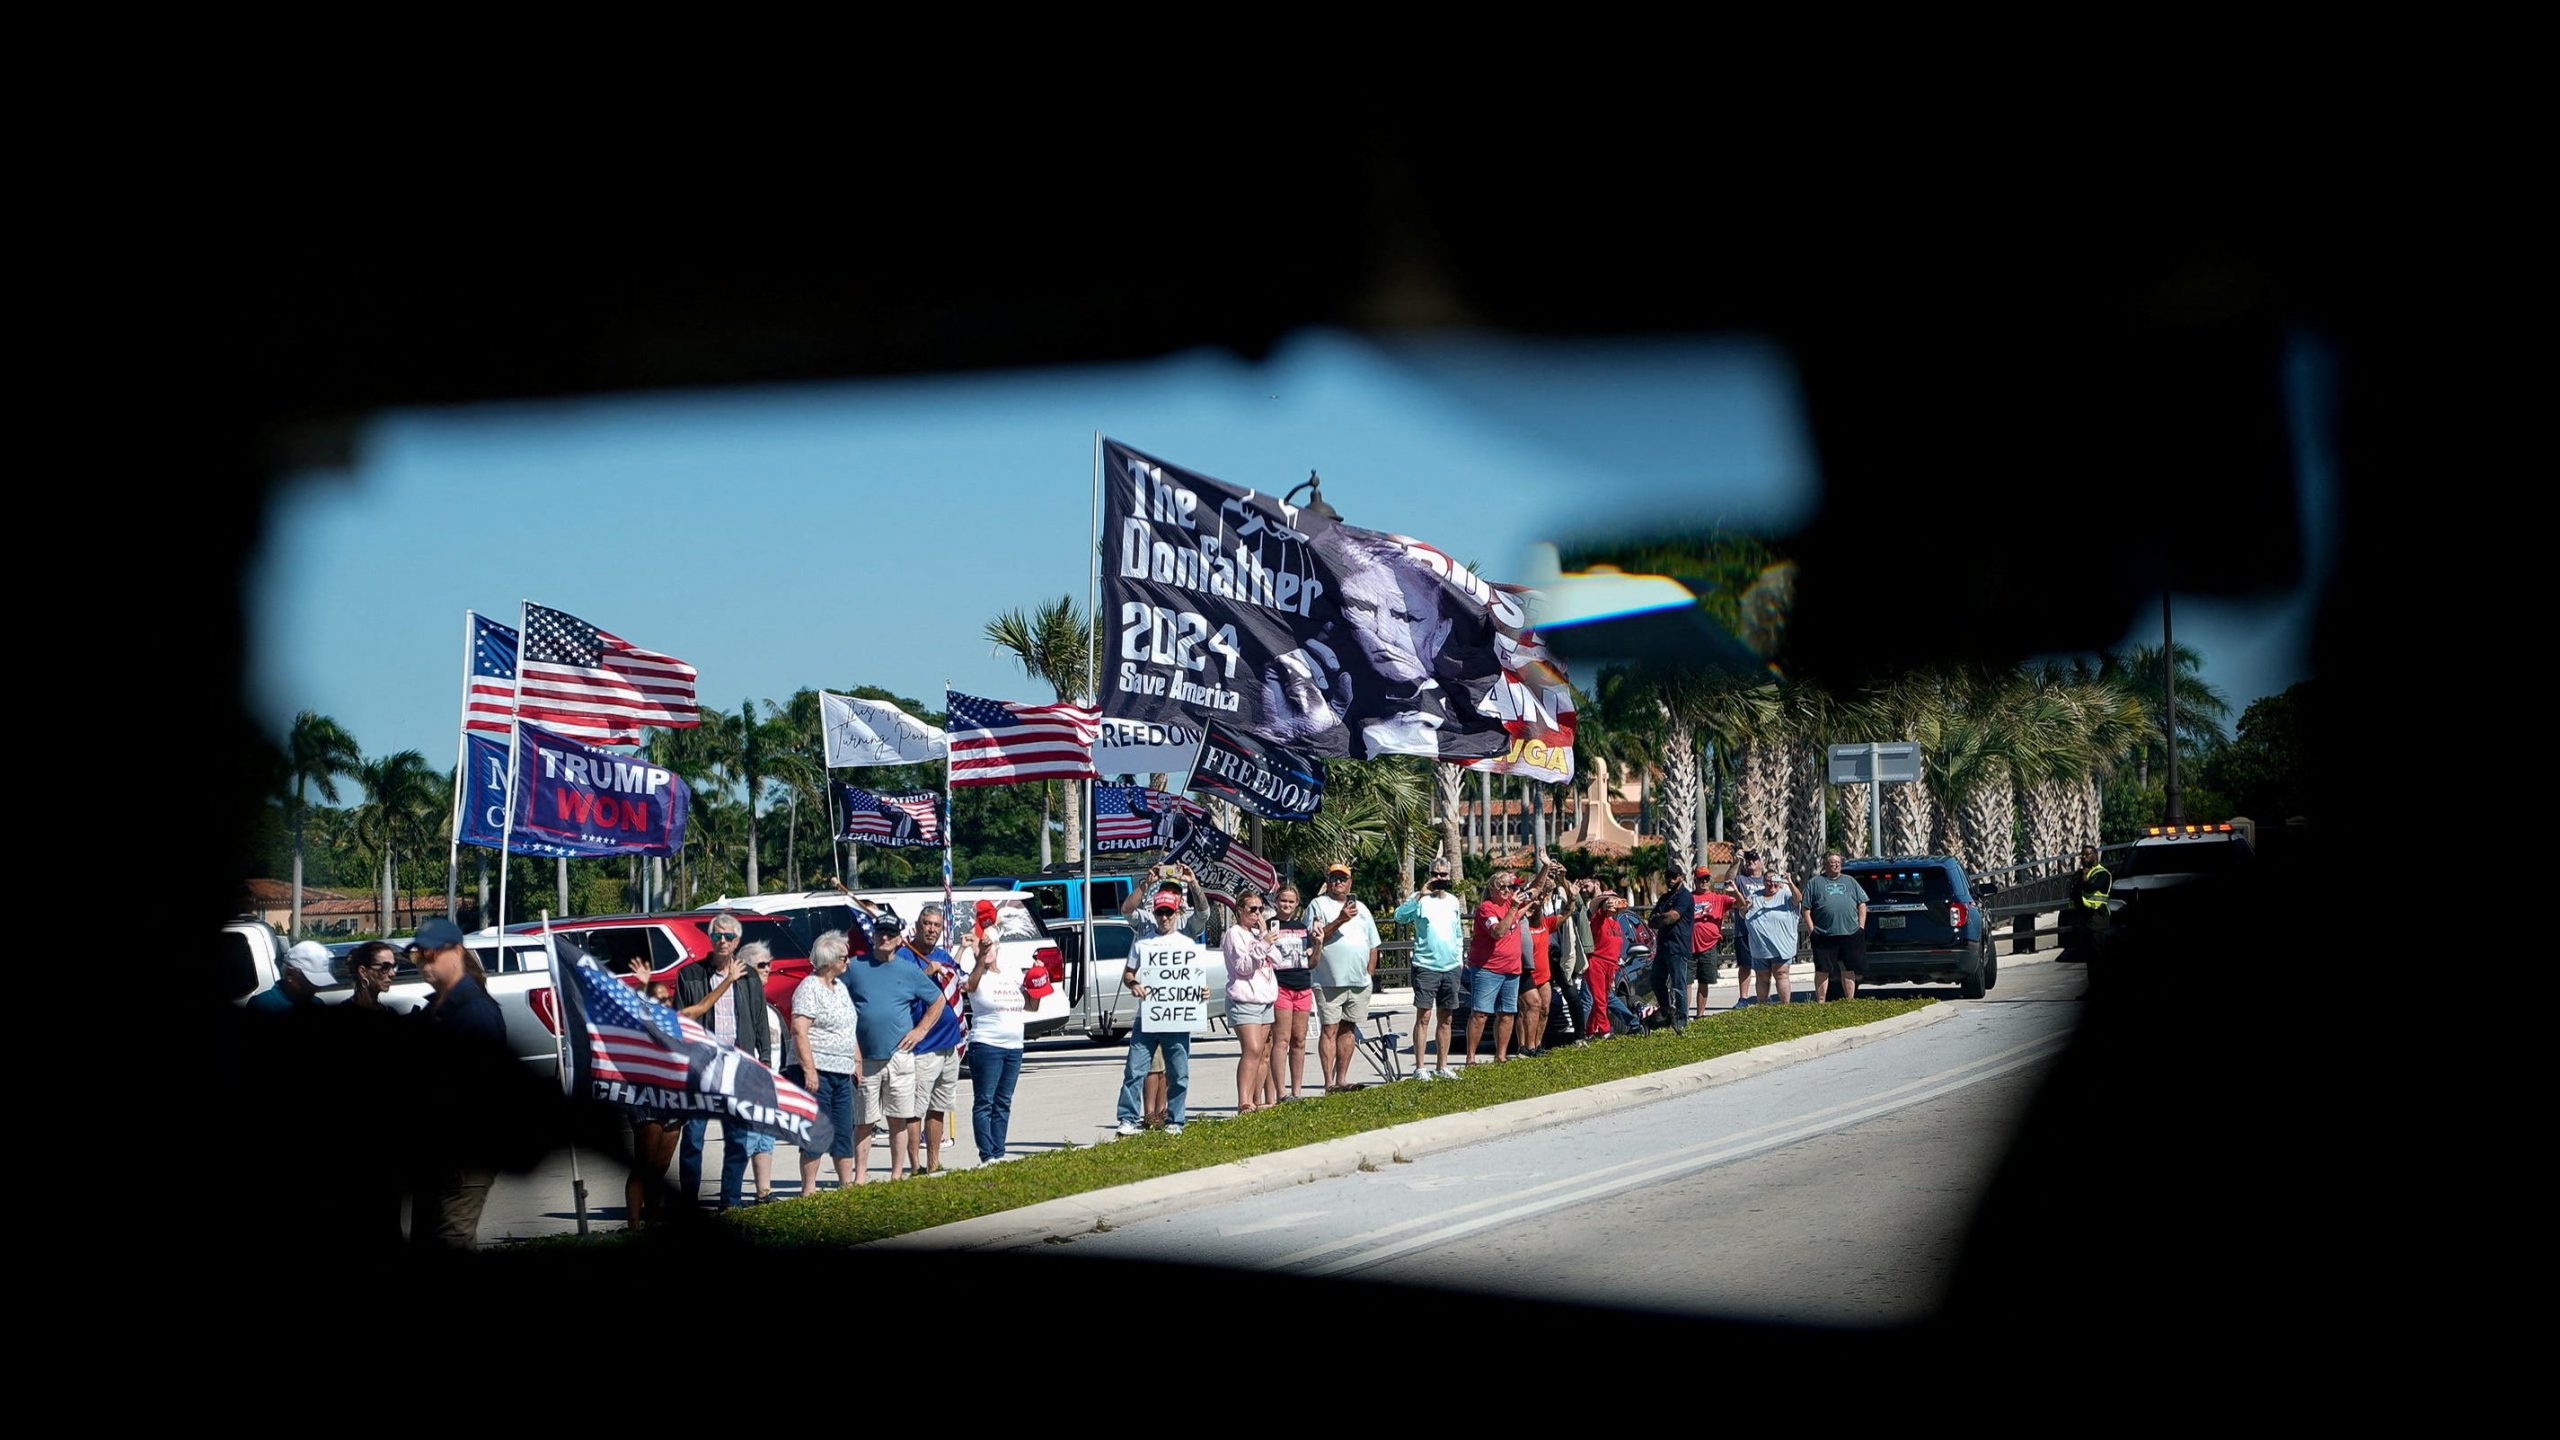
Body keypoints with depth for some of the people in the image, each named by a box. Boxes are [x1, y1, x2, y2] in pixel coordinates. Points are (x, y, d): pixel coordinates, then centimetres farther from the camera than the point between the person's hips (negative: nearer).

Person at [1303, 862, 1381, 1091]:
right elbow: (1314, 939, -11)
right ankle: (1329, 1083, -8)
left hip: (1359, 982, 5)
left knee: (1348, 1029, 7)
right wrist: (1339, 921, -19)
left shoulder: (1360, 908, 18)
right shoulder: (1318, 905, 2)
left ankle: (1342, 1079, 13)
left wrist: (1369, 973, 11)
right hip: (1329, 982, -5)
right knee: (1329, 1029, -6)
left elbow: (1373, 945, 21)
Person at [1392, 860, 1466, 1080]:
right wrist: (1419, 896, -27)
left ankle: (1443, 1067, 17)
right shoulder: (1420, 899, -4)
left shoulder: (1453, 901, 13)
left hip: (1450, 968, 6)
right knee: (1423, 1016, -7)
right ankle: (1420, 1067, -6)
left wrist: (1460, 959, 16)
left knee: (1446, 1019, 10)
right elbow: (1400, 916, -22)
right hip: (1426, 966, -6)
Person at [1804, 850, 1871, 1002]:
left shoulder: (1850, 882, 16)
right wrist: (1812, 928, -5)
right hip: (1824, 936, -3)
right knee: (1822, 970, -2)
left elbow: (1862, 905, 16)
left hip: (1850, 933, 3)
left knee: (1848, 970, 9)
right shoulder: (1816, 883, 7)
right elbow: (1806, 908, 4)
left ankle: (1850, 1001, 17)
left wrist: (1861, 926, 6)